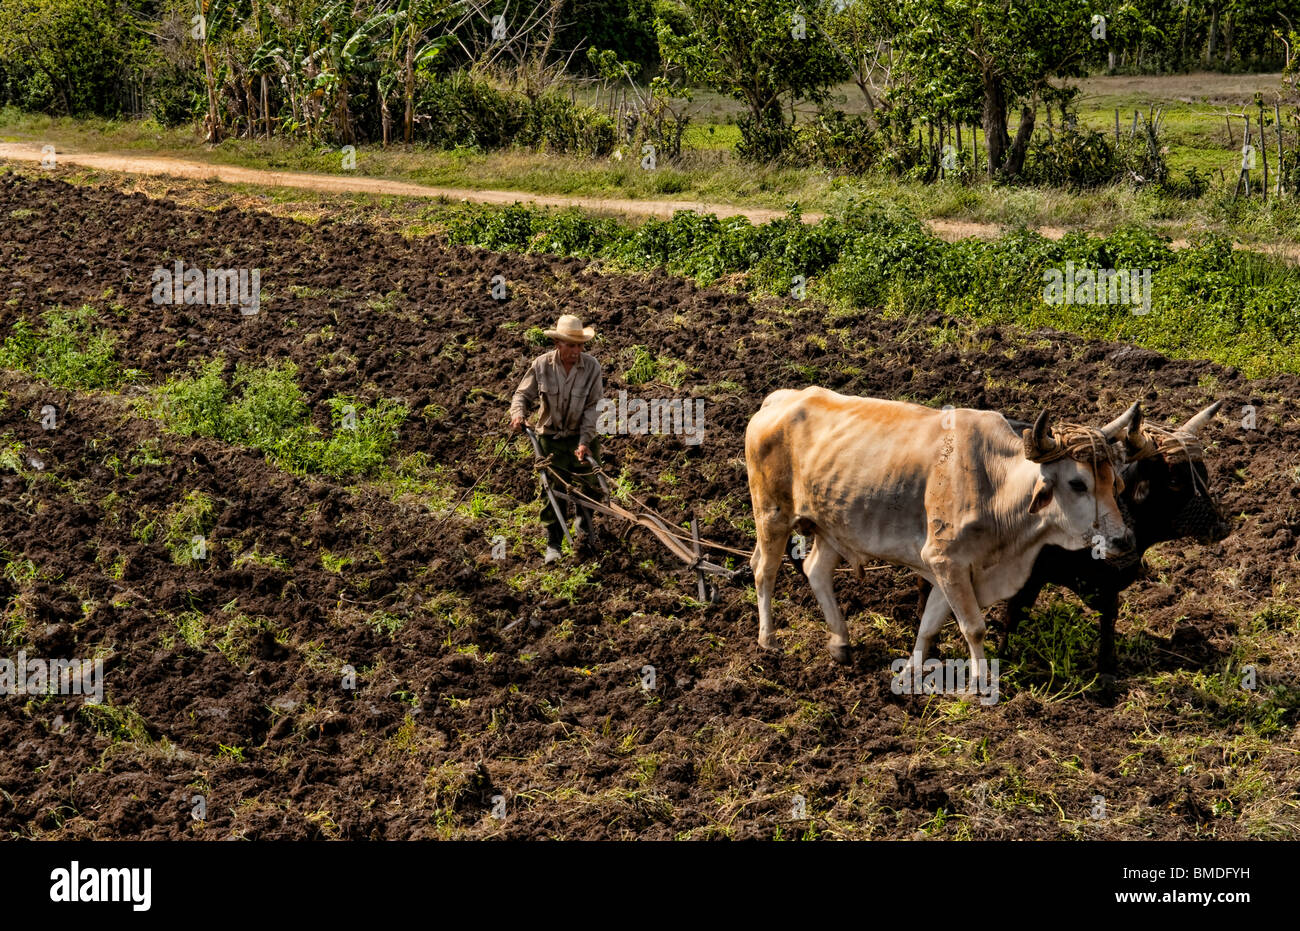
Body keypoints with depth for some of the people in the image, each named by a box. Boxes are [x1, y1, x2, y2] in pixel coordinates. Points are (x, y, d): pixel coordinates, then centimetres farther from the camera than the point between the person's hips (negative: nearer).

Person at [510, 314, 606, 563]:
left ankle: (586, 530, 36)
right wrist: (518, 414, -23)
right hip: (551, 437, 0)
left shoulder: (591, 366, -13)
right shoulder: (542, 365, -11)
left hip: (583, 437, 0)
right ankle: (553, 544, 12)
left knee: (590, 487, 8)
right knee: (552, 490, -1)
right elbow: (523, 394, -1)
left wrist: (584, 441, -18)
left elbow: (594, 407, -12)